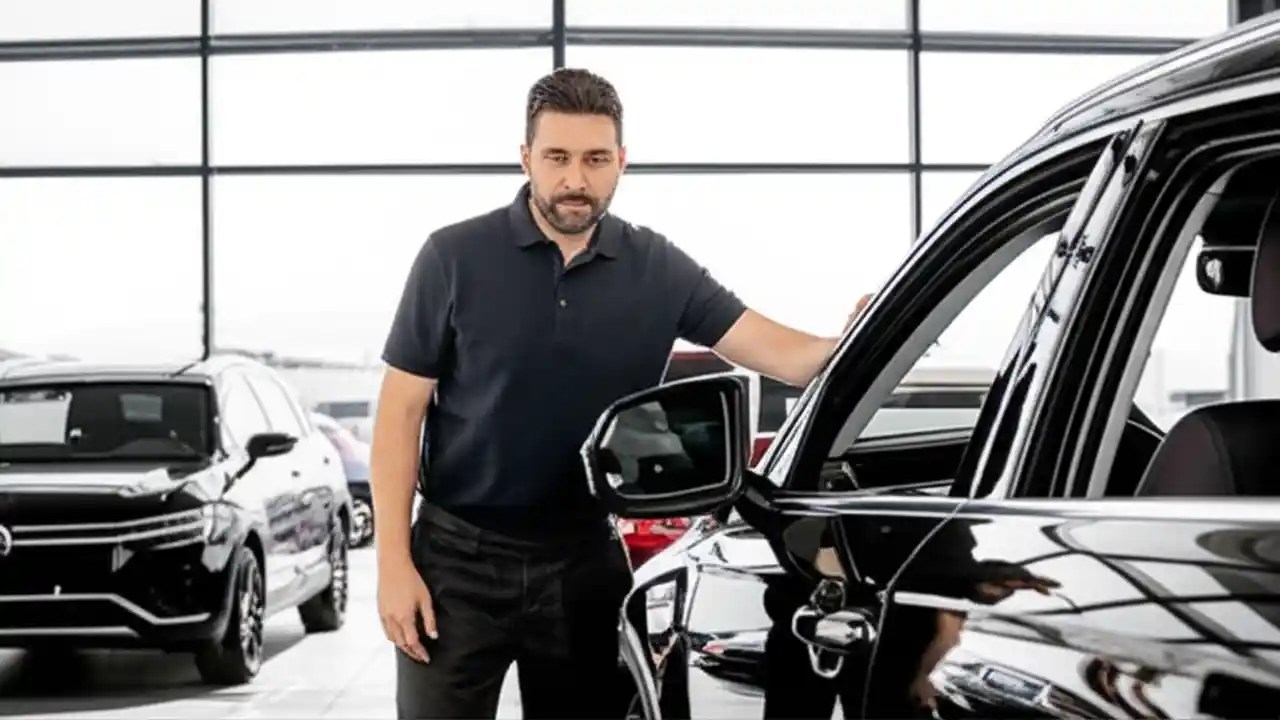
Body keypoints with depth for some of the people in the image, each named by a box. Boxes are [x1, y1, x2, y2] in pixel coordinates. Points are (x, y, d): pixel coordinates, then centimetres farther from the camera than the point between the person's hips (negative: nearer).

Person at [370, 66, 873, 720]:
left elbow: (782, 354, -8)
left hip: (588, 562, 2)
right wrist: (393, 561, -10)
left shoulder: (657, 268, 0)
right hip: (459, 559, -2)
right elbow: (402, 410, -4)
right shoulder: (456, 257, -6)